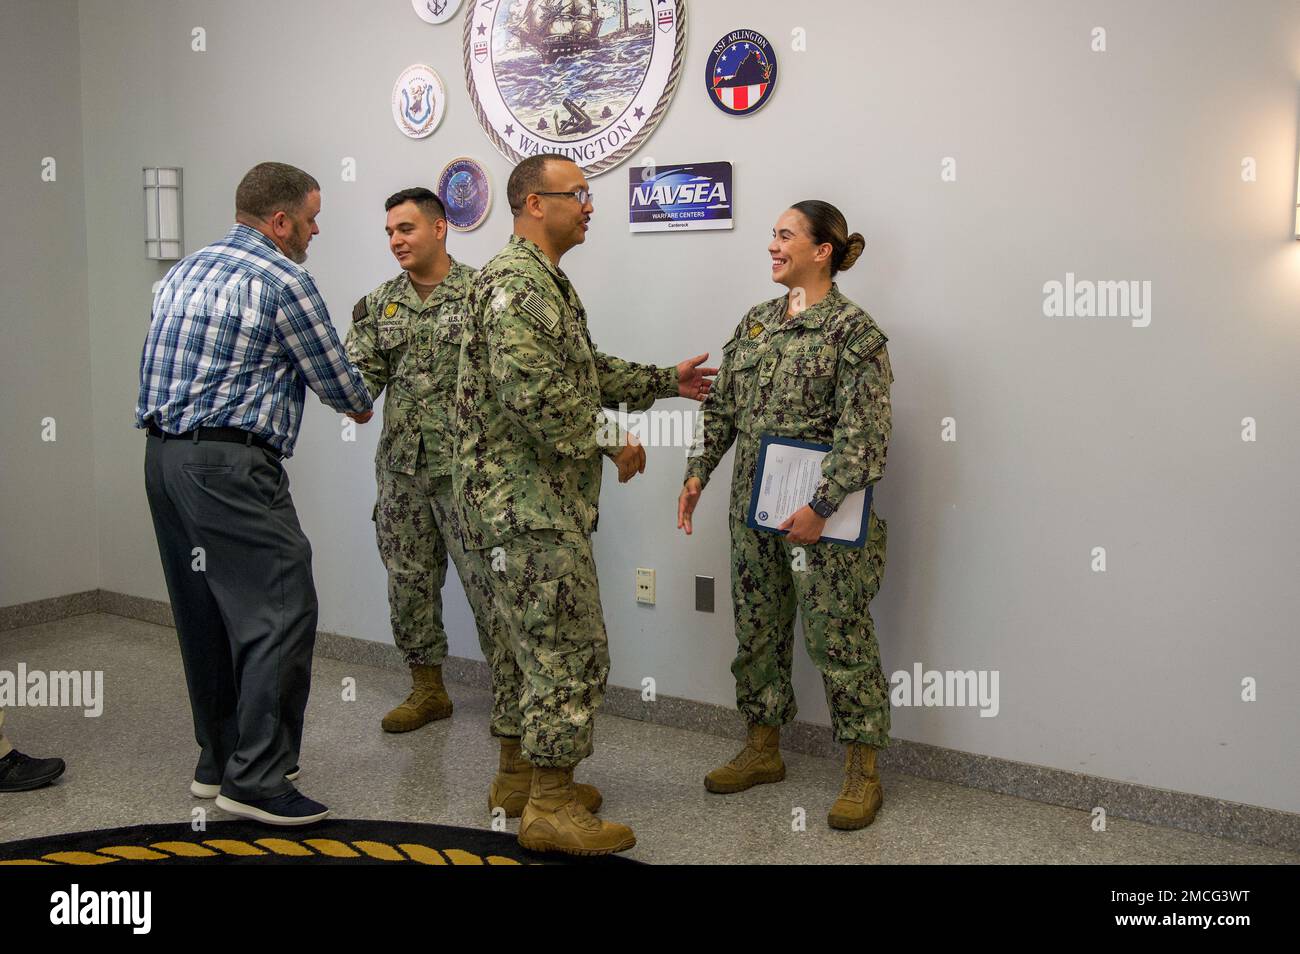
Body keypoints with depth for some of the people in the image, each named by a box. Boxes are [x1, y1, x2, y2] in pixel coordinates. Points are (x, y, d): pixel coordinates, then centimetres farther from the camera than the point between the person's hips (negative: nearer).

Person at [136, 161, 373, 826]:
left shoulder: (184, 270, 18)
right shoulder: (283, 280, -8)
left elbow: (157, 366, 22)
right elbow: (334, 378, -1)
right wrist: (362, 404, 19)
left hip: (163, 456, 10)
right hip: (229, 463, -10)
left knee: (206, 613, 14)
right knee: (281, 610, -6)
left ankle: (219, 761, 24)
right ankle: (255, 779, -5)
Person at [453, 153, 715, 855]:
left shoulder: (544, 282, 19)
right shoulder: (516, 280, -16)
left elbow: (583, 368, 28)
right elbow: (532, 392, -27)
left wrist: (662, 381, 27)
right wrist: (607, 443, -17)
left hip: (539, 498, 11)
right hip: (528, 500, -11)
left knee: (536, 644, 17)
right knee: (571, 650, -6)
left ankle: (522, 775, 29)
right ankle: (552, 810, 4)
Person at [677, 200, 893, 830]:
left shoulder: (852, 329, -9)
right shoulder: (755, 322, 11)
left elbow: (864, 434, -15)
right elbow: (720, 406, 15)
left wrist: (821, 507, -21)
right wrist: (697, 473, 7)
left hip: (825, 514, -7)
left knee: (838, 635, 1)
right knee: (757, 628, 14)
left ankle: (862, 772, 15)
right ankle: (763, 749, 31)